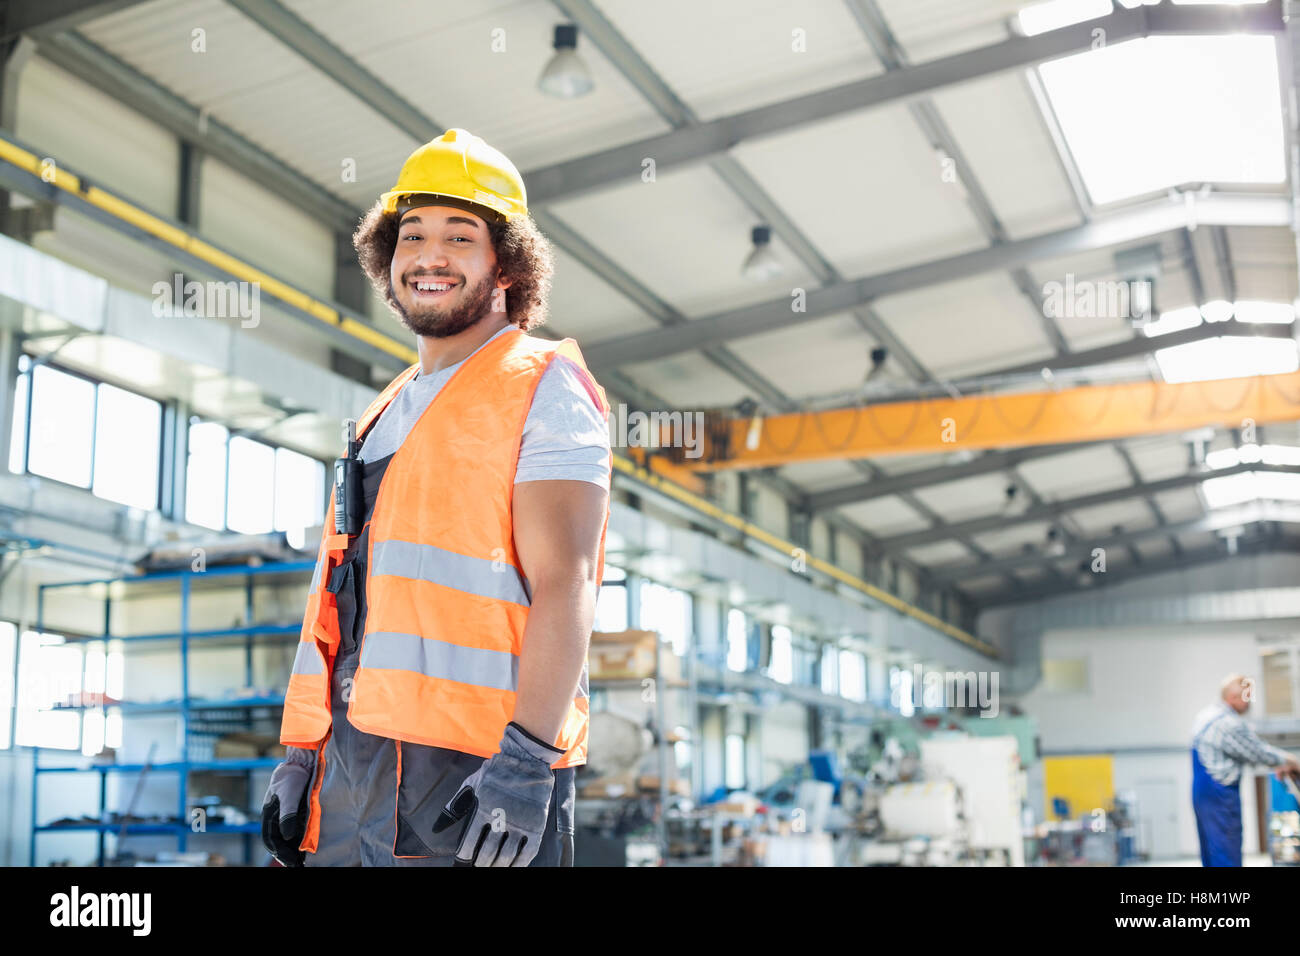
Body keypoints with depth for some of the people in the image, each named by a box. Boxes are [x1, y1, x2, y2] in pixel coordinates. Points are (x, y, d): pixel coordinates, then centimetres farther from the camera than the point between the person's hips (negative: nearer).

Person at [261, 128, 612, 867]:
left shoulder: (544, 389, -2)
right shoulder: (386, 416, 21)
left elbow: (563, 587, -12)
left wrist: (527, 759, -21)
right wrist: (303, 753, 15)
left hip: (473, 770, -7)